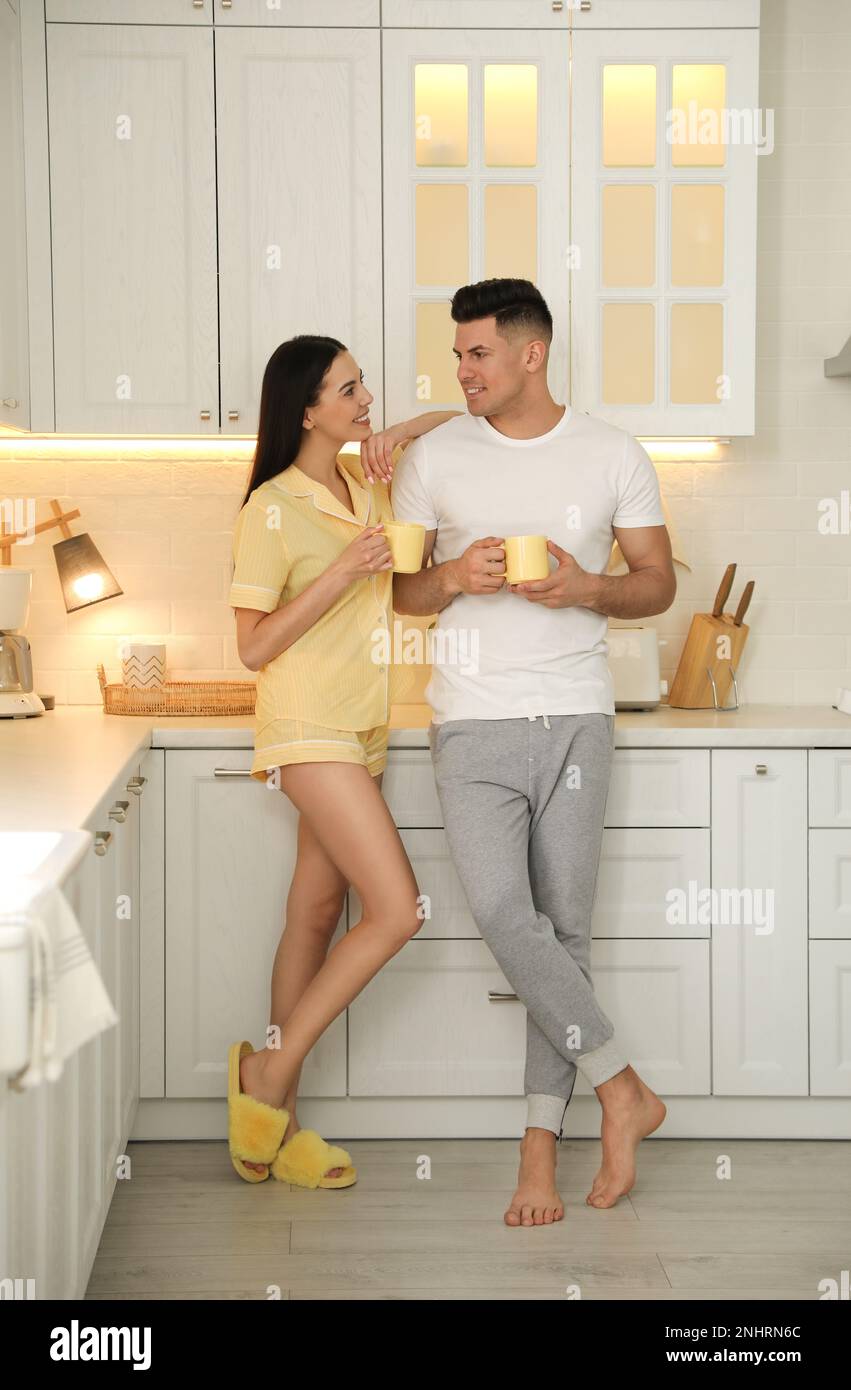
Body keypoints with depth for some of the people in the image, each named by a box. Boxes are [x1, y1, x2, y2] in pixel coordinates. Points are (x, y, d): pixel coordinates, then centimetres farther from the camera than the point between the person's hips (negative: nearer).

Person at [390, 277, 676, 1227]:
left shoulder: (614, 456, 4)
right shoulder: (434, 458, 5)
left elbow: (658, 583, 8)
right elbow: (397, 591, 10)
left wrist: (590, 589, -12)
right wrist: (455, 577, -12)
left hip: (575, 718, 0)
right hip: (473, 723, 0)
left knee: (565, 925, 2)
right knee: (501, 911, -16)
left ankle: (540, 1144, 11)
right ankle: (621, 1090, 1)